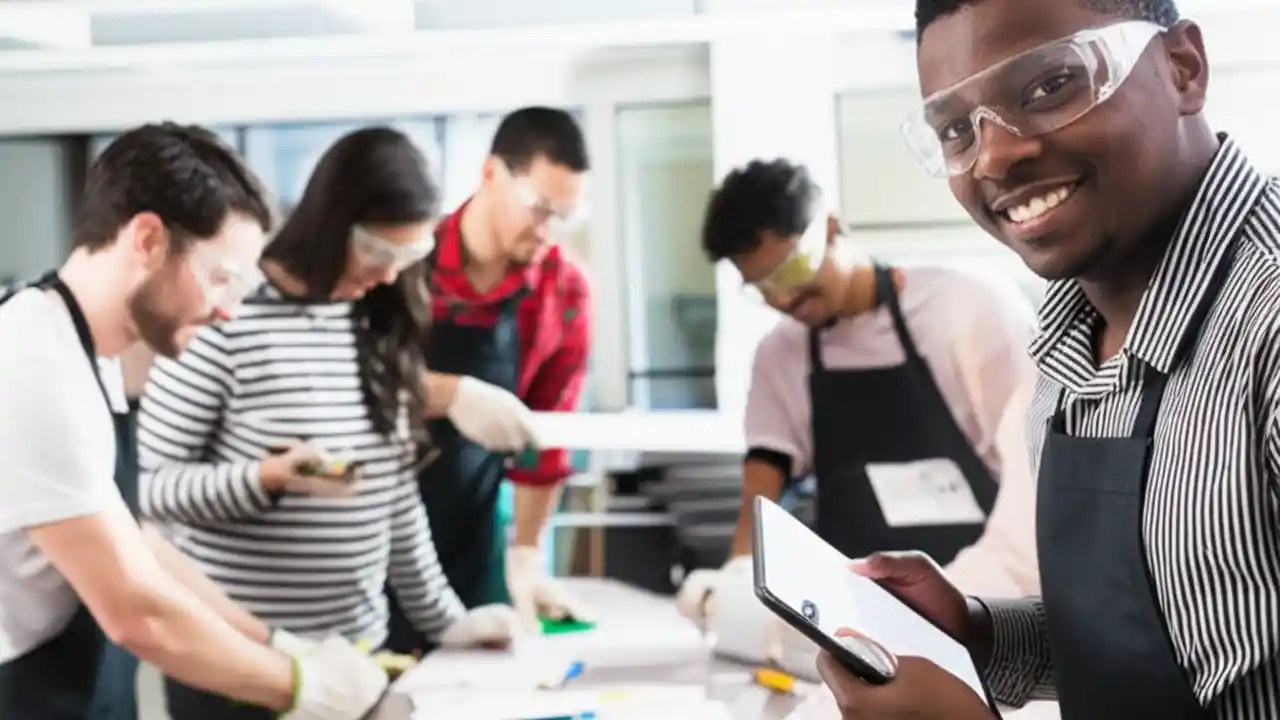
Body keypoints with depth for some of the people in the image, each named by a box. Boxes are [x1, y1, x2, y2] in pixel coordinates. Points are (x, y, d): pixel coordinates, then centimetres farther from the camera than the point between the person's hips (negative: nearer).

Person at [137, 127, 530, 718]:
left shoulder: (379, 327, 6)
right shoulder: (227, 320, -13)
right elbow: (147, 483, -11)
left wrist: (441, 619, 10)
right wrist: (268, 477, -25)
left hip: (356, 652, 6)